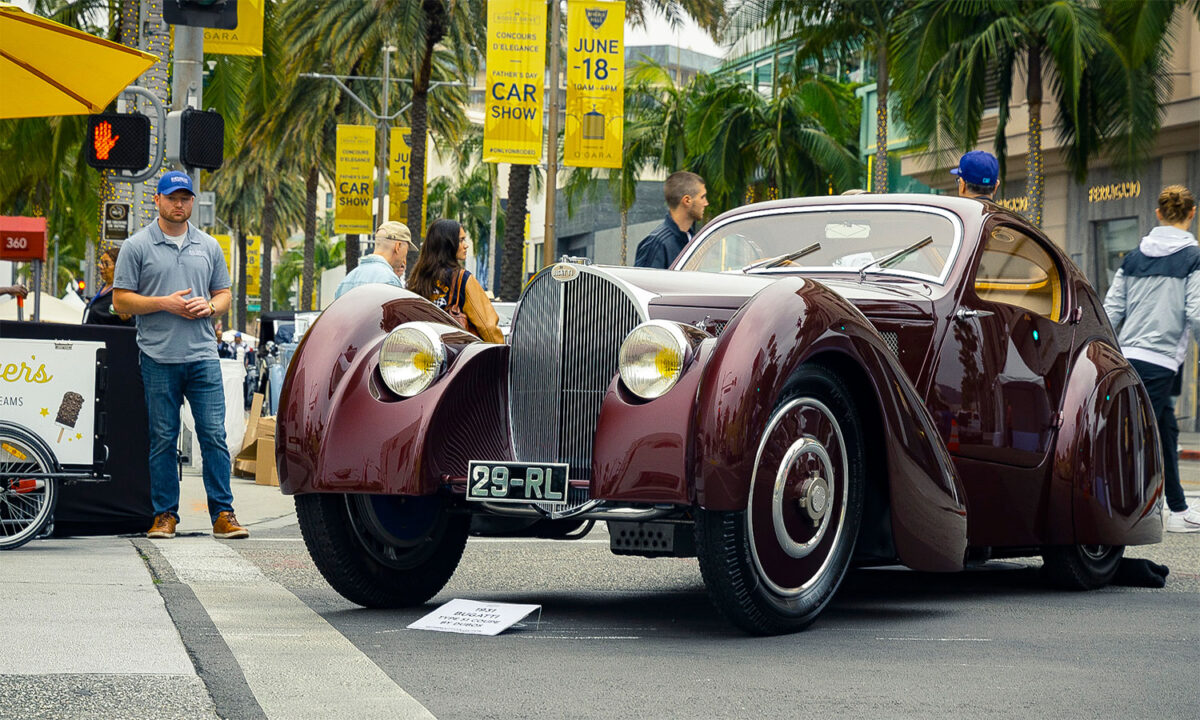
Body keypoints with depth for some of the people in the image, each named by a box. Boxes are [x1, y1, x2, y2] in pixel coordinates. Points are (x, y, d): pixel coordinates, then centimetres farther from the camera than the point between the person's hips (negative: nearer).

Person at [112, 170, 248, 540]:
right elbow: (121, 300, 0)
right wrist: (165, 304, -12)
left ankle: (223, 513, 1)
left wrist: (210, 306, -3)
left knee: (214, 436, -3)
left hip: (204, 356, 2)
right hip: (158, 358, -2)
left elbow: (224, 294, 20)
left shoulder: (209, 246, 14)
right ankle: (165, 514, 10)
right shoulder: (137, 246, 3)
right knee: (163, 439, 2)